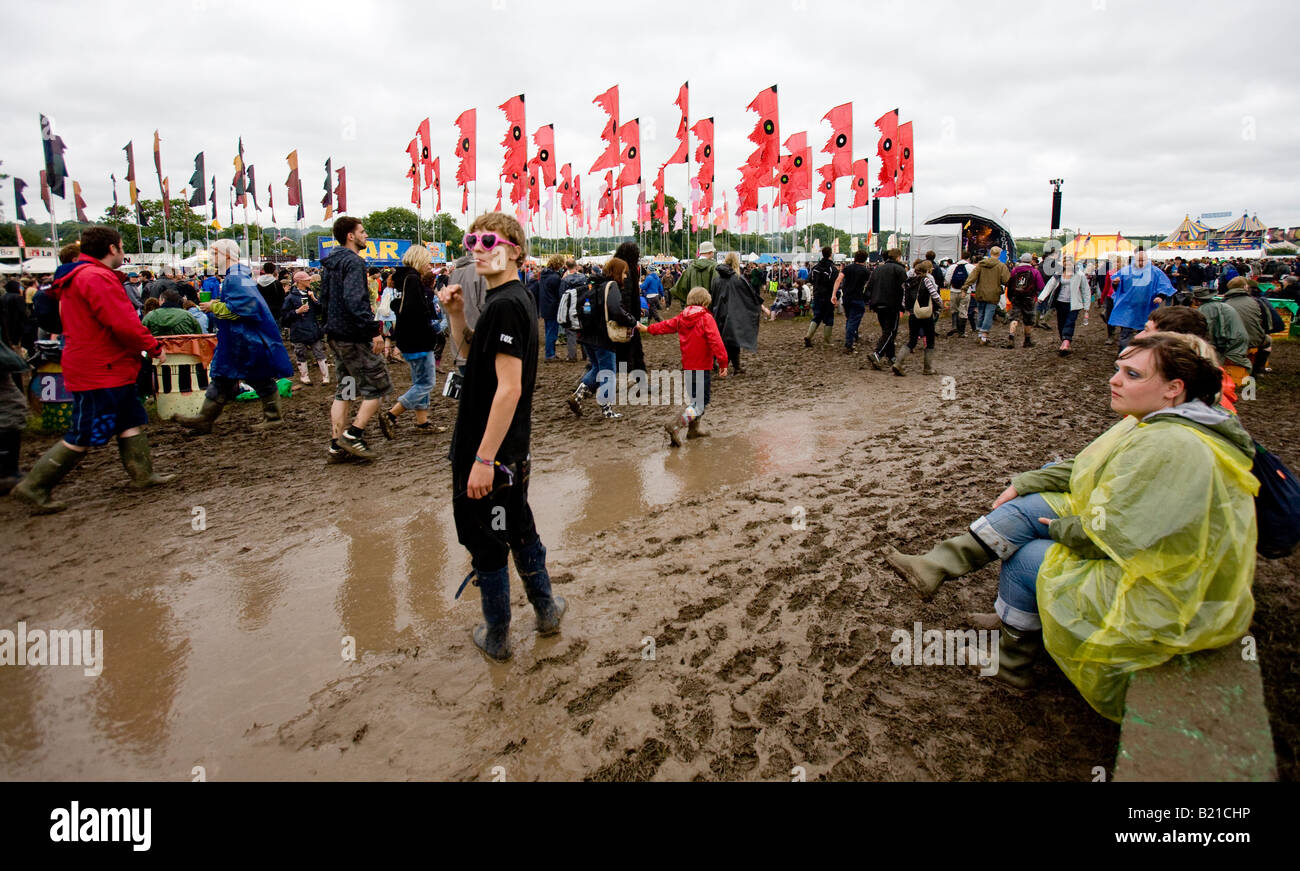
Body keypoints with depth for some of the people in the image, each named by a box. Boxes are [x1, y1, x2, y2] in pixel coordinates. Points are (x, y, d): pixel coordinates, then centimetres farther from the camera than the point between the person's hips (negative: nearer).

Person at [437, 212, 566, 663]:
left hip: (489, 451, -9)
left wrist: (483, 460, -26)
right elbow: (474, 351, 23)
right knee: (519, 528, 22)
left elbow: (509, 388, -26)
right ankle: (546, 610, 37)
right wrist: (456, 315, 5)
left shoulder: (504, 305, -20)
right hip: (512, 449, 9)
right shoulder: (513, 299, 10)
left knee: (485, 543, 6)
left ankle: (496, 637, 21)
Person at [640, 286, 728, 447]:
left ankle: (694, 428, 29)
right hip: (702, 367, -7)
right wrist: (723, 362, -16)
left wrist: (648, 329, 37)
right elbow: (716, 342, -20)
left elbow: (666, 325, 20)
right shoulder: (706, 318, -12)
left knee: (693, 399, 22)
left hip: (687, 367, 7)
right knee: (701, 403, -6)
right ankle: (676, 424, -22)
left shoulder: (681, 318, 6)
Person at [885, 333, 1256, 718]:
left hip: (1161, 593, -10)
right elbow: (1088, 468, 14)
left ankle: (1010, 664, 17)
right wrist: (1022, 484, 6)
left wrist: (1060, 528, -10)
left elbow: (1113, 534, -29)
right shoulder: (1162, 424, 5)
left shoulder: (1171, 448, -28)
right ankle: (936, 566, 0)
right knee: (1030, 506, -1)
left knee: (1024, 558, -5)